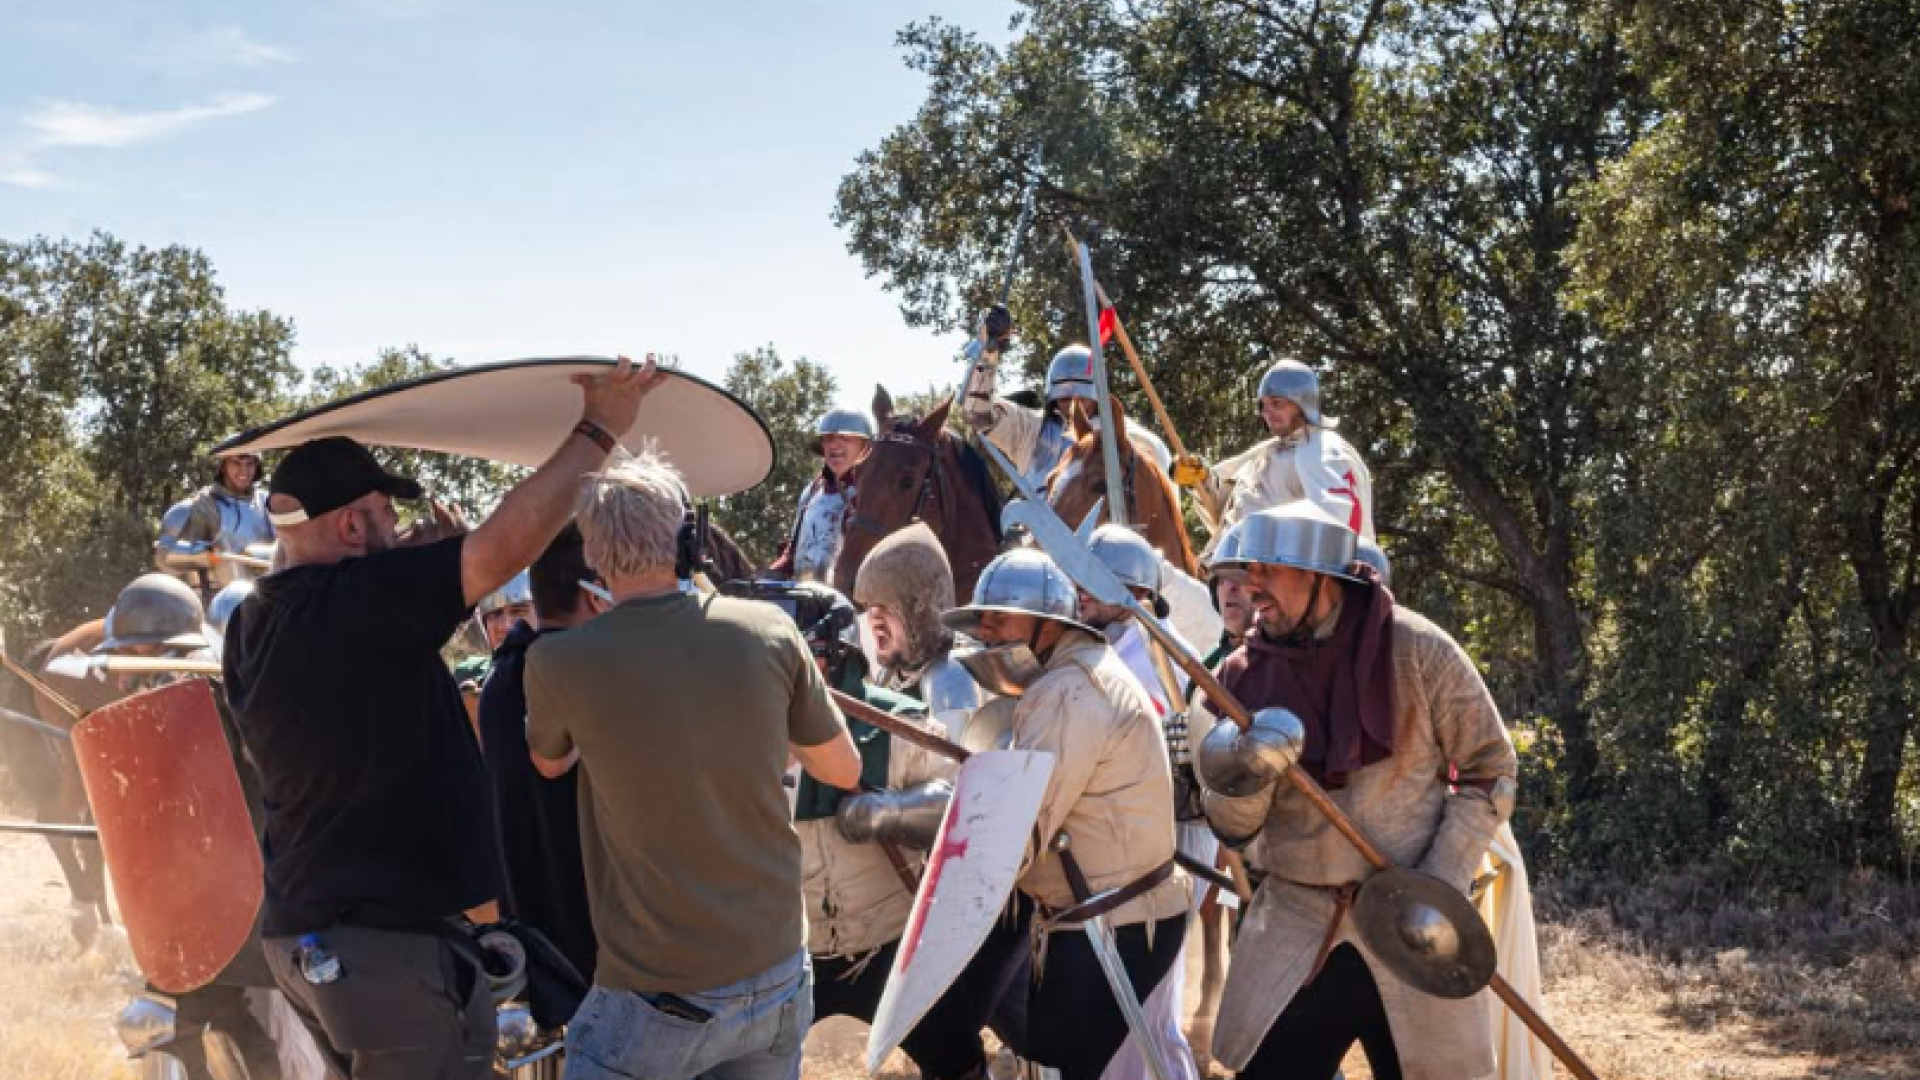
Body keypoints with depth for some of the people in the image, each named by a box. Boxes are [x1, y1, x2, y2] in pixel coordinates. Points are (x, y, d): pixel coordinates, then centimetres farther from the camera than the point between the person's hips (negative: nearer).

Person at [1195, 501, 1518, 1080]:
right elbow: (1235, 829, -1)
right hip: (1293, 927, 2)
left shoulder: (1416, 650, -9)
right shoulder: (1242, 676, -2)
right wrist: (1239, 785, -24)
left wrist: (1440, 886, -10)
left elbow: (1489, 770, -1)